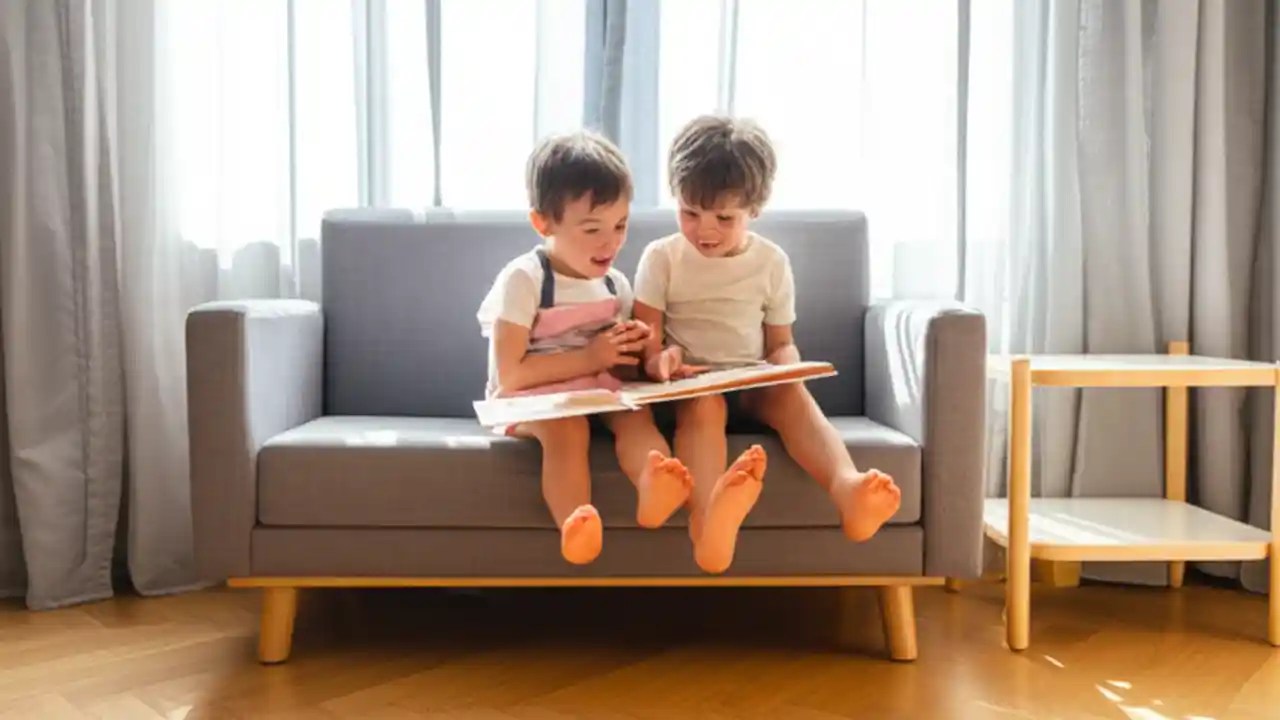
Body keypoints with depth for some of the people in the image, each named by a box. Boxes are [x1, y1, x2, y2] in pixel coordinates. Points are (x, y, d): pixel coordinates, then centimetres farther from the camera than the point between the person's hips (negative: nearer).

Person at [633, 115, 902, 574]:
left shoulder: (771, 262, 8)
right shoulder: (661, 257, 2)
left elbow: (781, 343, 11)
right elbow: (645, 342, -2)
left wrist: (783, 370, -13)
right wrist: (658, 359, -27)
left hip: (752, 385, 2)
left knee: (792, 393, -31)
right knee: (705, 402, -37)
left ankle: (847, 487, -60)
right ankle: (709, 516, -68)